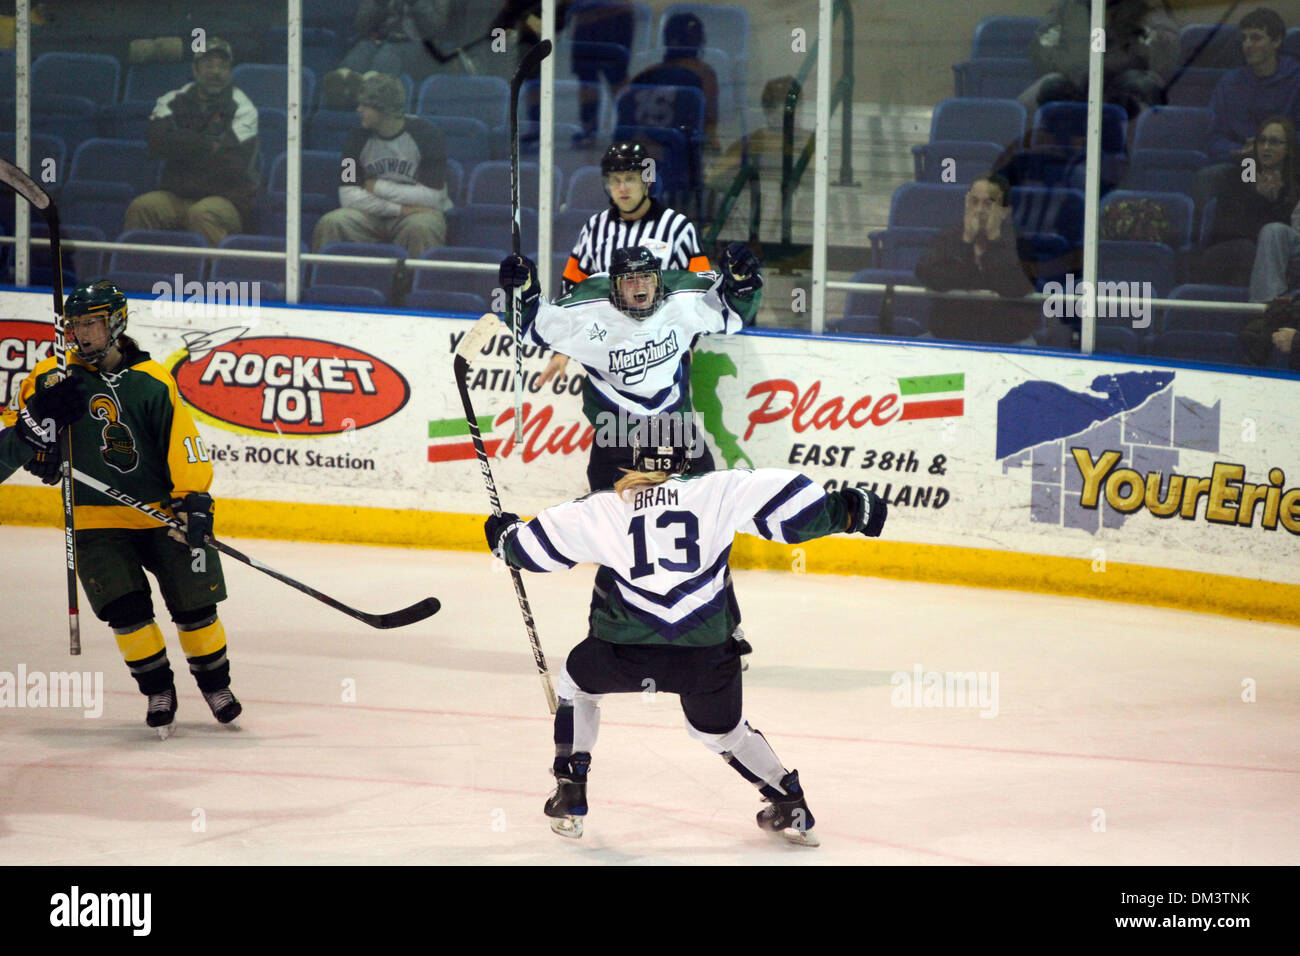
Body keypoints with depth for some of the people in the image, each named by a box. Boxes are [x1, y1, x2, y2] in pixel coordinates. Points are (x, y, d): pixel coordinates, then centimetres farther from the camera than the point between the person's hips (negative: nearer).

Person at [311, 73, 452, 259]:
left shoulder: (424, 134, -9)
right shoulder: (358, 138, 1)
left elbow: (432, 197, -14)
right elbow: (348, 196, -5)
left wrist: (378, 187, -8)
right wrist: (398, 209, -15)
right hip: (372, 215, 3)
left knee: (421, 227, -37)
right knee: (331, 223, -24)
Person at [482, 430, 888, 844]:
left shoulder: (603, 508, 10)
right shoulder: (719, 490, 6)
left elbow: (536, 543, 18)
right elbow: (783, 498, 0)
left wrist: (504, 535, 40)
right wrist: (844, 511, 11)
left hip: (625, 650, -1)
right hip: (707, 651, 1)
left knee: (576, 683, 31)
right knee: (720, 728, 28)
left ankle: (569, 798, 27)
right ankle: (791, 807, 24)